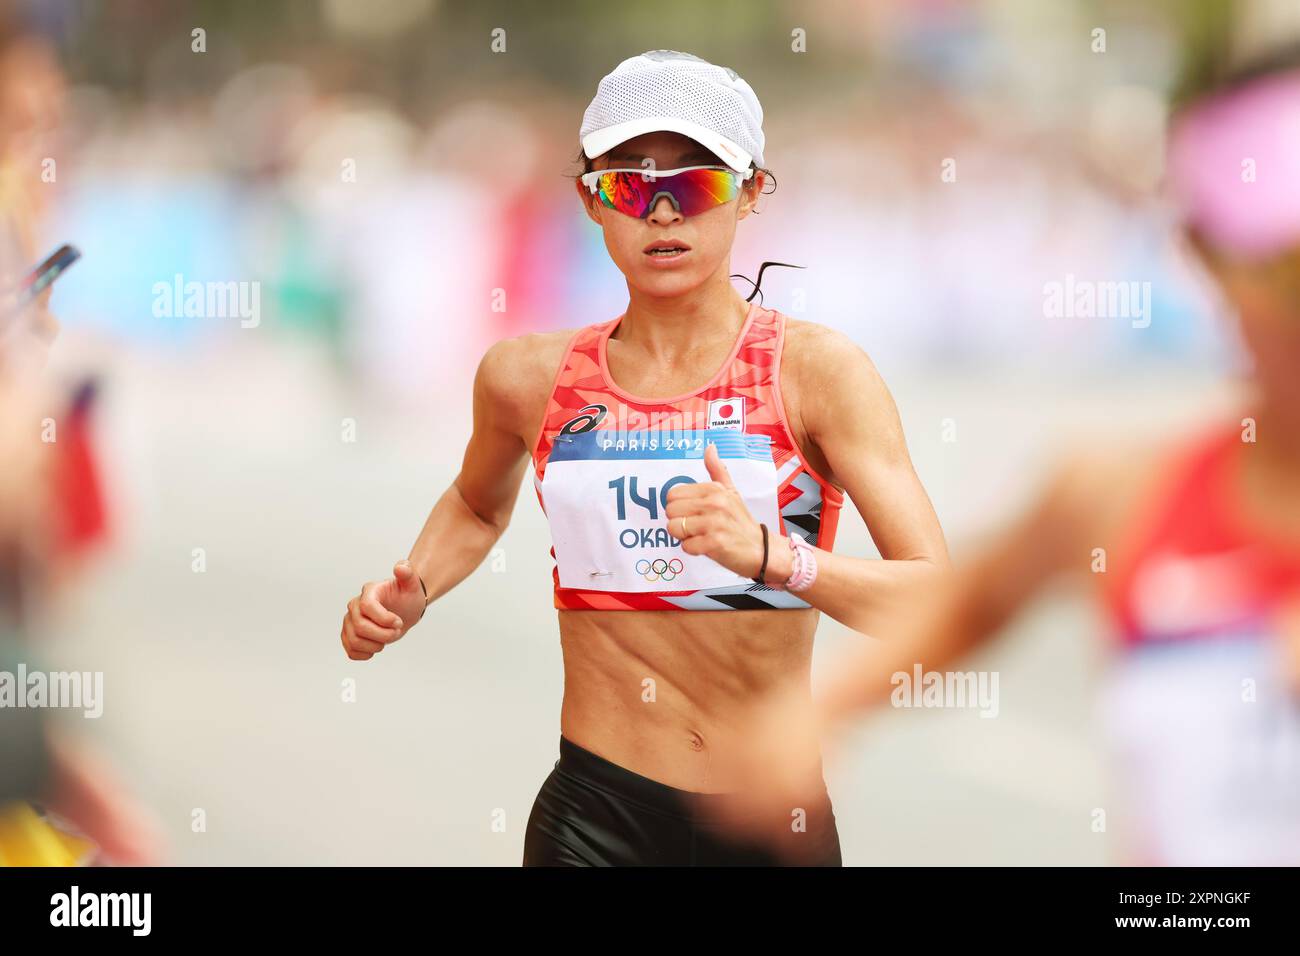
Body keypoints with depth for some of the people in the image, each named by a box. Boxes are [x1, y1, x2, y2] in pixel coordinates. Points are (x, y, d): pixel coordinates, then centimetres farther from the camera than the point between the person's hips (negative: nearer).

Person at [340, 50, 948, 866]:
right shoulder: (531, 377, 4)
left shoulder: (815, 370, -6)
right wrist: (409, 598, 9)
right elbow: (479, 506, 28)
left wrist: (771, 556, -31)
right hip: (595, 815, 2)